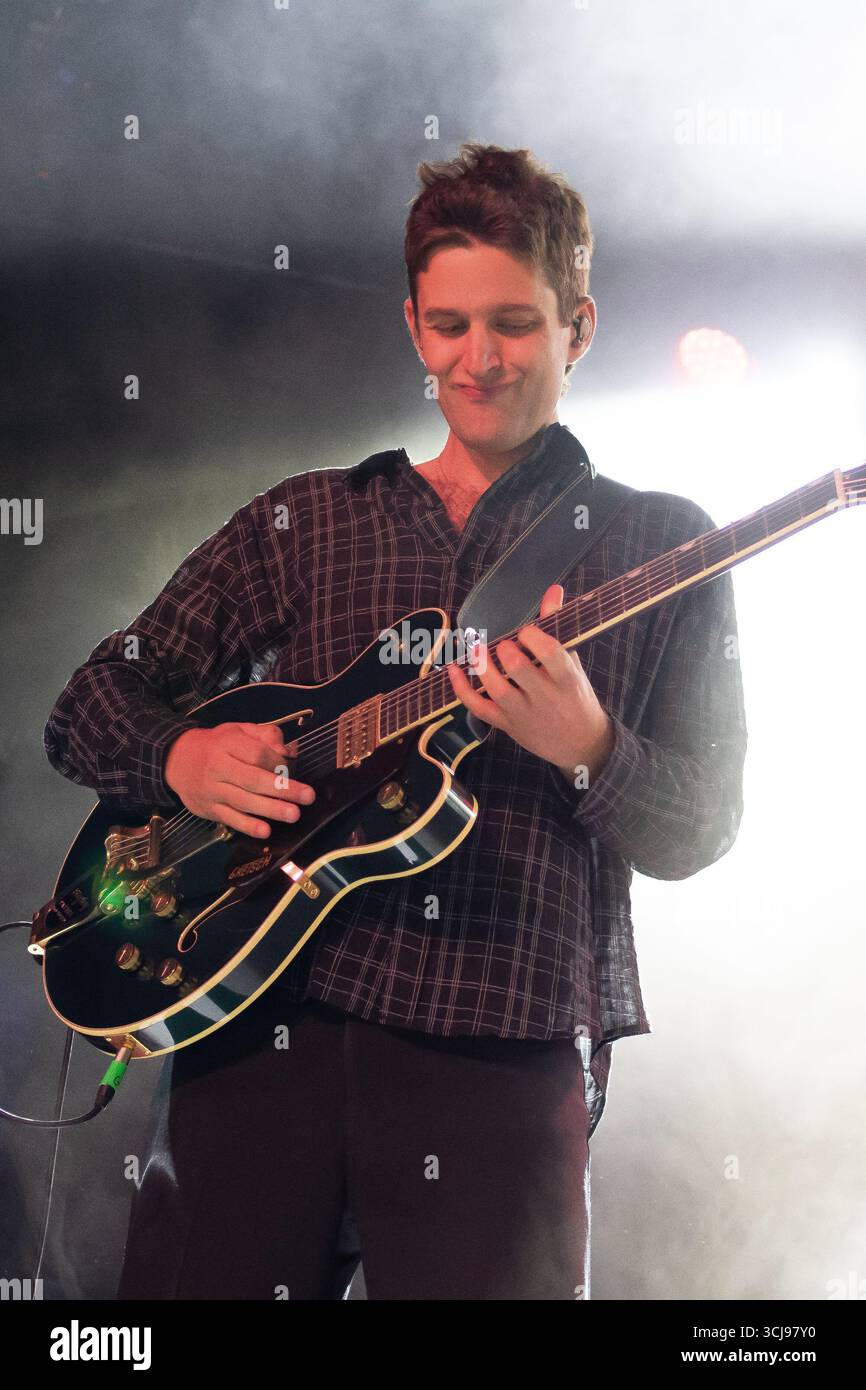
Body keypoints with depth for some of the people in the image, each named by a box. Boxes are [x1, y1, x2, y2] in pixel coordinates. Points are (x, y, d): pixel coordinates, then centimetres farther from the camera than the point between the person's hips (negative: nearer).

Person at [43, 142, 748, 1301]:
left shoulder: (662, 549, 8)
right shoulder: (302, 521, 14)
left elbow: (698, 833, 4)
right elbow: (88, 709, 14)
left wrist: (586, 749, -17)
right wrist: (183, 757, -8)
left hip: (502, 1058, -2)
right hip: (262, 1028, 2)